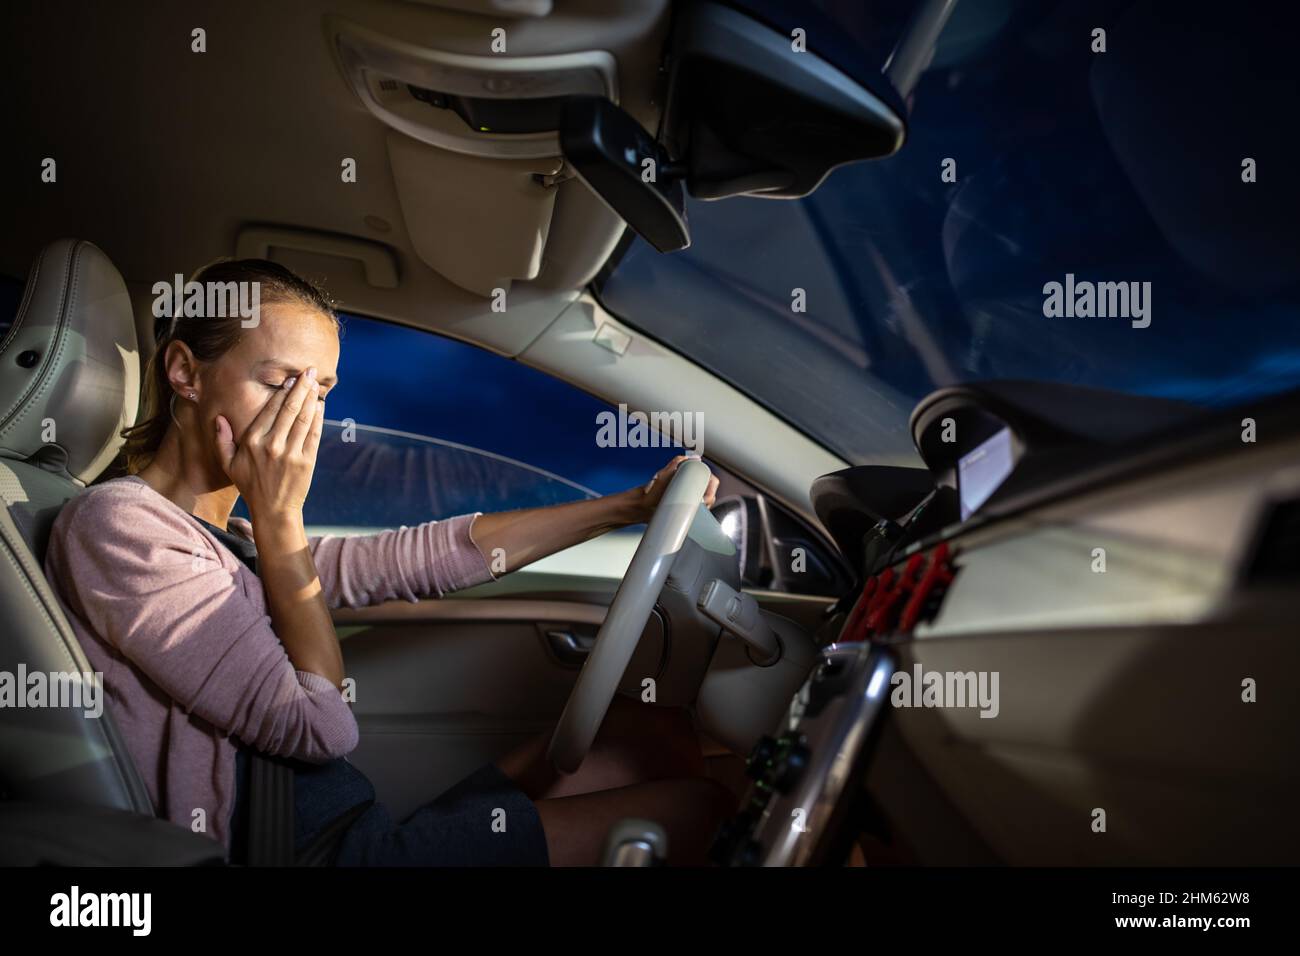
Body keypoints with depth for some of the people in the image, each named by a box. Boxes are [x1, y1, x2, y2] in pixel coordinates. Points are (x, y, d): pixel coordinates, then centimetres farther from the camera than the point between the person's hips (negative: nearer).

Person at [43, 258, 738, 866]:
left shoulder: (228, 541, 14)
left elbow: (425, 557, 11)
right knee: (694, 807, -9)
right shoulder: (115, 524, -12)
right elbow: (320, 726, -16)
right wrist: (279, 516, -11)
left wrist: (633, 505, 10)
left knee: (653, 729, 6)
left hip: (369, 828, 9)